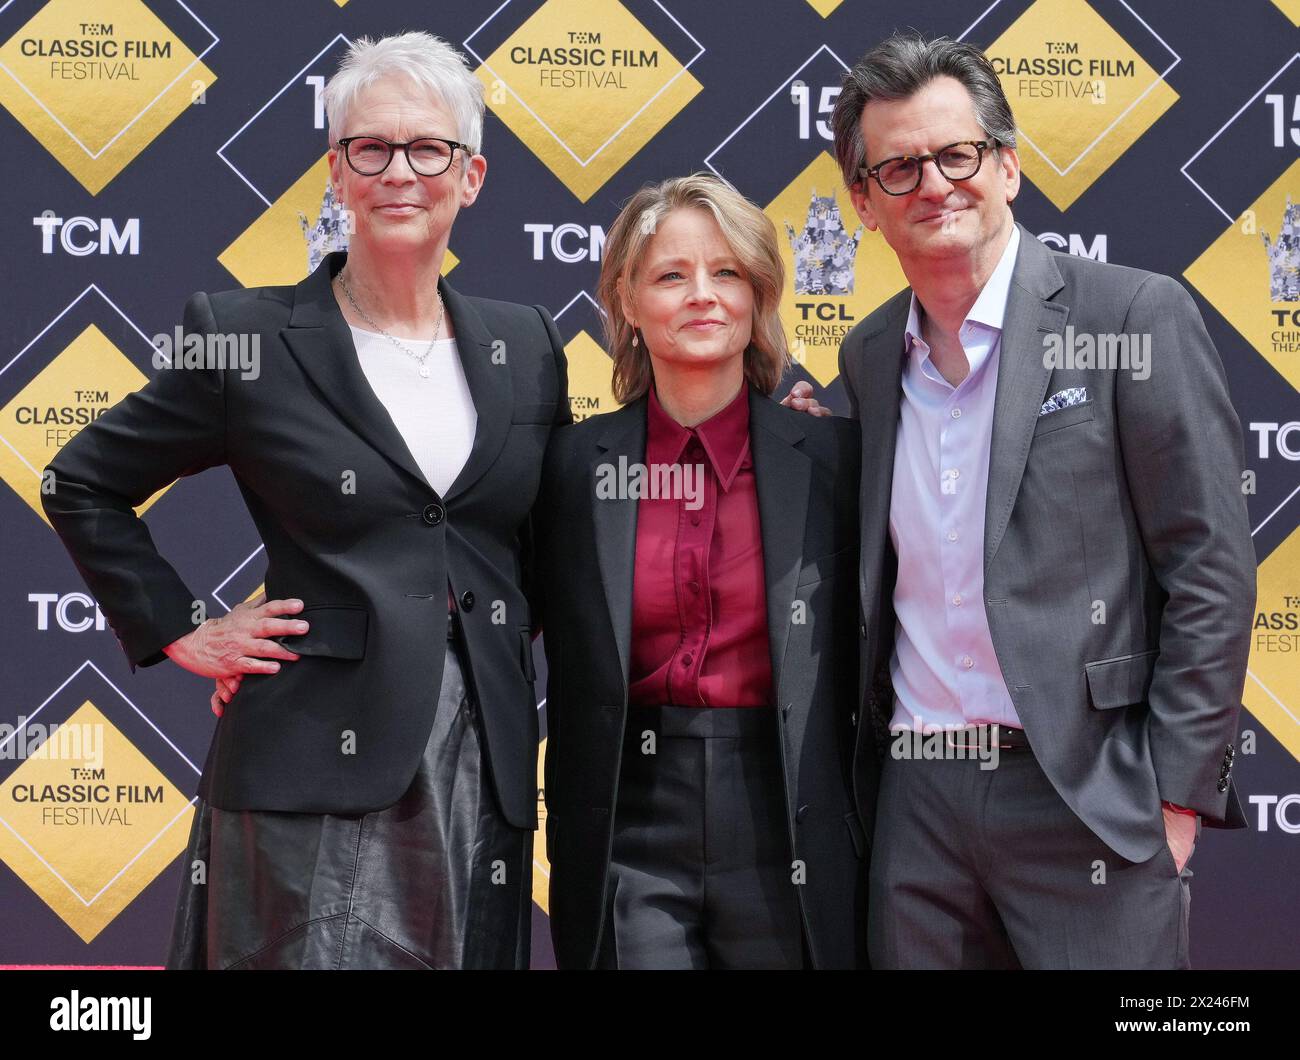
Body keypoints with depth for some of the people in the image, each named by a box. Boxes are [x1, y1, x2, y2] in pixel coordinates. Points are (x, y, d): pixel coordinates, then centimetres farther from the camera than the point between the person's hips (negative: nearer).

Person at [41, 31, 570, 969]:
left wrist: (508, 633, 8)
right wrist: (176, 632, 0)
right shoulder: (249, 338, -2)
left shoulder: (527, 346, 9)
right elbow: (84, 483, 6)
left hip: (486, 772, 4)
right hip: (315, 771, -4)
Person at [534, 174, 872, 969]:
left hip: (790, 836, 0)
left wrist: (880, 837, 1)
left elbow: (870, 669, 3)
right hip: (633, 837, 1)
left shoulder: (833, 455, -2)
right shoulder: (576, 463, 1)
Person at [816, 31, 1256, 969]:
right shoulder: (869, 356, 11)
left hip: (1086, 793, -5)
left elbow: (1211, 569, -8)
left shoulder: (1136, 317, -6)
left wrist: (1177, 794, -10)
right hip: (917, 801, 5)